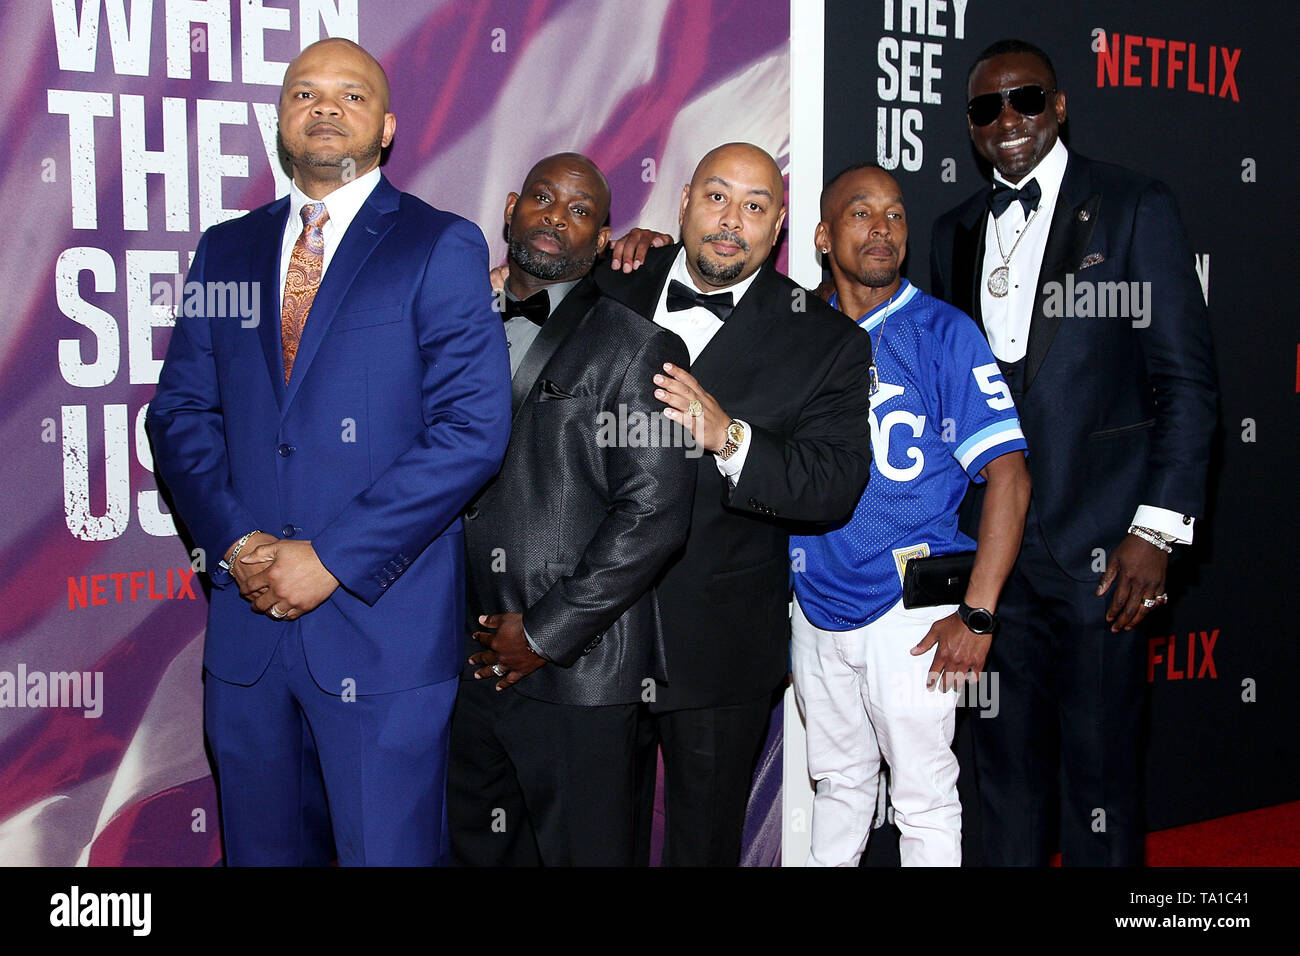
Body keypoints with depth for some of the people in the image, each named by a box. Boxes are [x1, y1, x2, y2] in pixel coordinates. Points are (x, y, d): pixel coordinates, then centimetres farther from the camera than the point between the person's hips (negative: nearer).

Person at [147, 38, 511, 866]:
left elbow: (474, 428, -11)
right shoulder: (227, 250, 13)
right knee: (263, 848, 16)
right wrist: (235, 541, -7)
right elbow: (181, 412, 10)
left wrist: (331, 558, -14)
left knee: (387, 850, 4)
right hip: (247, 618, 5)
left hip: (383, 622, -4)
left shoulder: (443, 247, -2)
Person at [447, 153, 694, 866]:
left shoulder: (639, 346, -4)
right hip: (464, 665, 5)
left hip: (577, 671, -5)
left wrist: (545, 633, -12)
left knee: (581, 850, 7)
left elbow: (654, 511, -12)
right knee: (475, 848, 17)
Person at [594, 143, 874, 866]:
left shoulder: (830, 344, -4)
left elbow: (834, 487, -14)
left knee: (704, 842, 16)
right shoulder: (614, 289, 3)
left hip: (720, 655, -2)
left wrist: (729, 437, -29)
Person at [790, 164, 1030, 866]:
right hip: (815, 605, 4)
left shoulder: (944, 334, -6)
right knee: (838, 781, 19)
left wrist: (977, 614, -17)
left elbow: (1009, 474, -11)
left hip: (910, 610, -3)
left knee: (924, 798, 6)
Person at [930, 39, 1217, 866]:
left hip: (1099, 546, -4)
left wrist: (1157, 529, -12)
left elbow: (1185, 379, -5)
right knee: (1006, 755, 13)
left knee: (1101, 759, 3)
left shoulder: (1134, 208, -1)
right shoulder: (956, 232, 14)